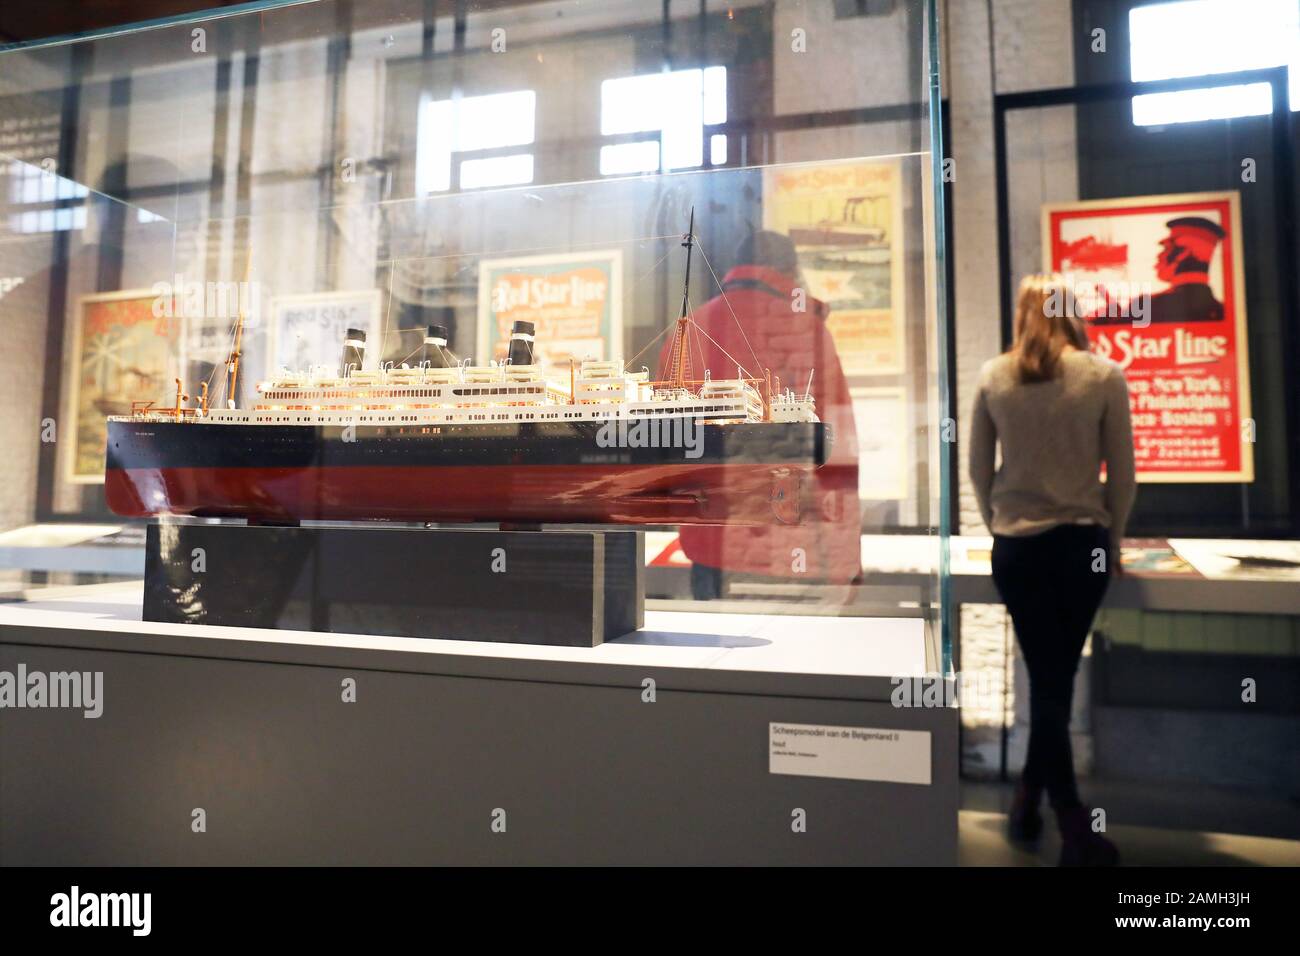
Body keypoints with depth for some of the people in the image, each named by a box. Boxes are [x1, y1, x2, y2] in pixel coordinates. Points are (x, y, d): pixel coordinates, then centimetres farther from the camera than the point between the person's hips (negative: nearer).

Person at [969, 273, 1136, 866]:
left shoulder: (992, 378, 0)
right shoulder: (1104, 375, -3)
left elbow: (978, 469, 4)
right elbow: (1122, 472, 0)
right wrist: (1113, 540, 12)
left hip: (1016, 547, 1)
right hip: (1082, 544, -1)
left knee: (1046, 679, 9)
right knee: (1059, 676, 12)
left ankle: (1075, 829, 16)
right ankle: (1029, 799, 23)